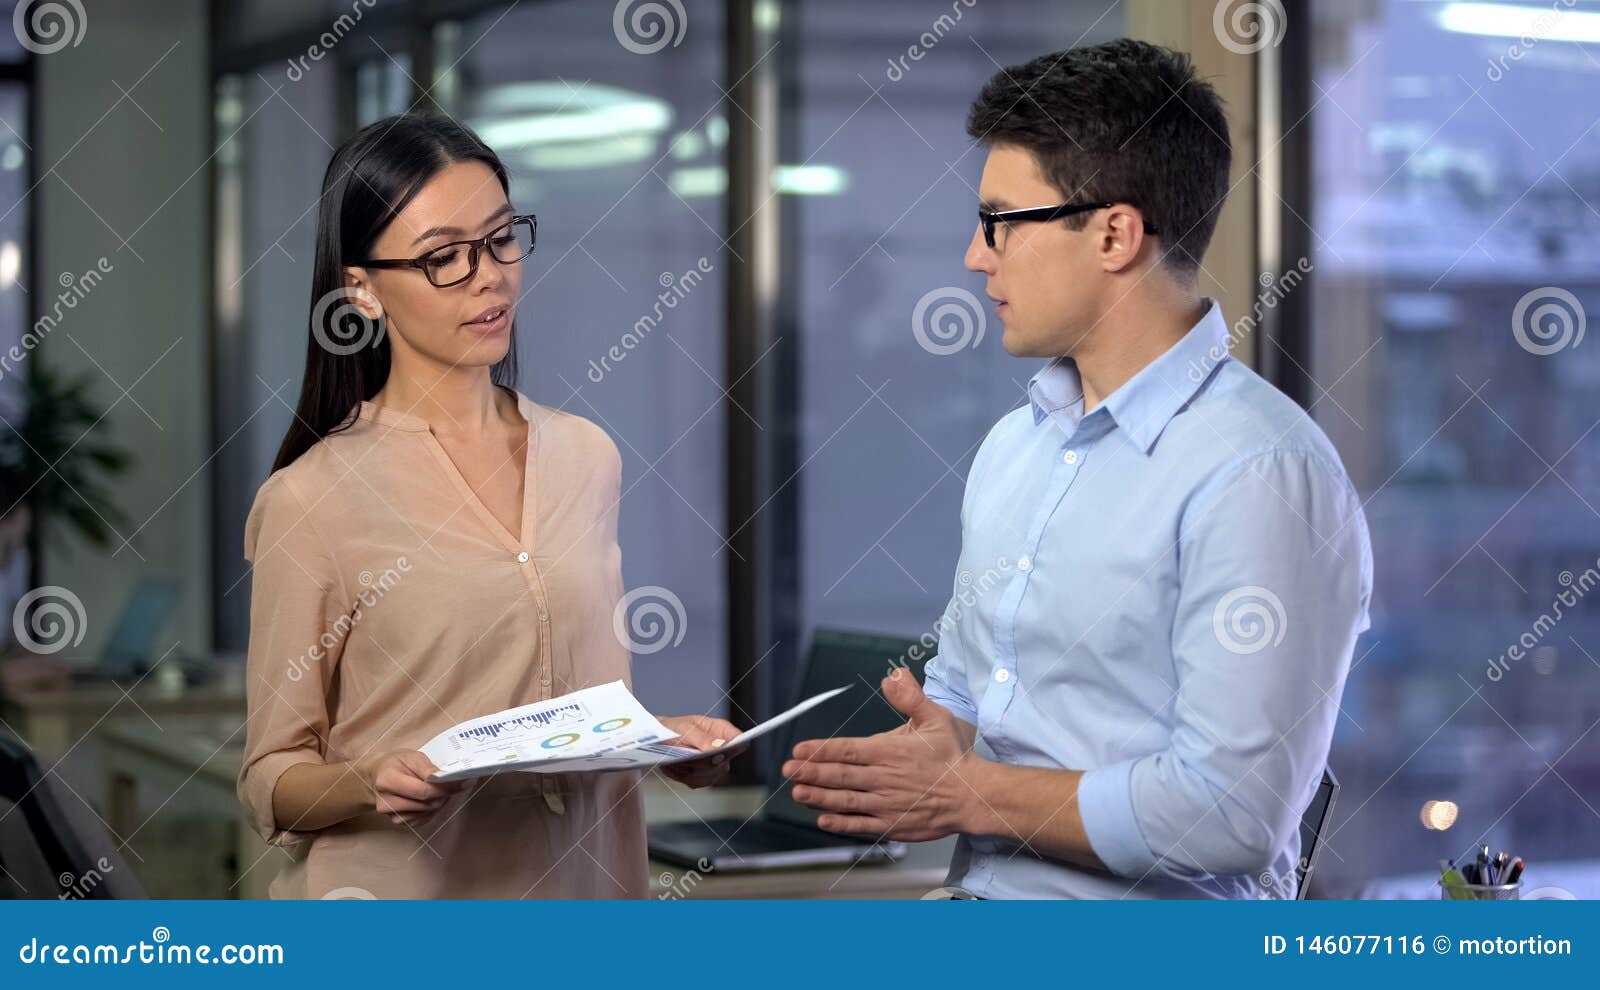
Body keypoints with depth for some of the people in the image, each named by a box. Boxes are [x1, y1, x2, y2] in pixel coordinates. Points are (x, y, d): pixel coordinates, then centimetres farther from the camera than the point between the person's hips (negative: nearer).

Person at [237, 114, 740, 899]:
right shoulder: (314, 497, -11)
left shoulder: (586, 457, 4)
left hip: (581, 878, 5)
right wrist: (372, 783, -25)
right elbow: (273, 780, -7)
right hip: (401, 886, -4)